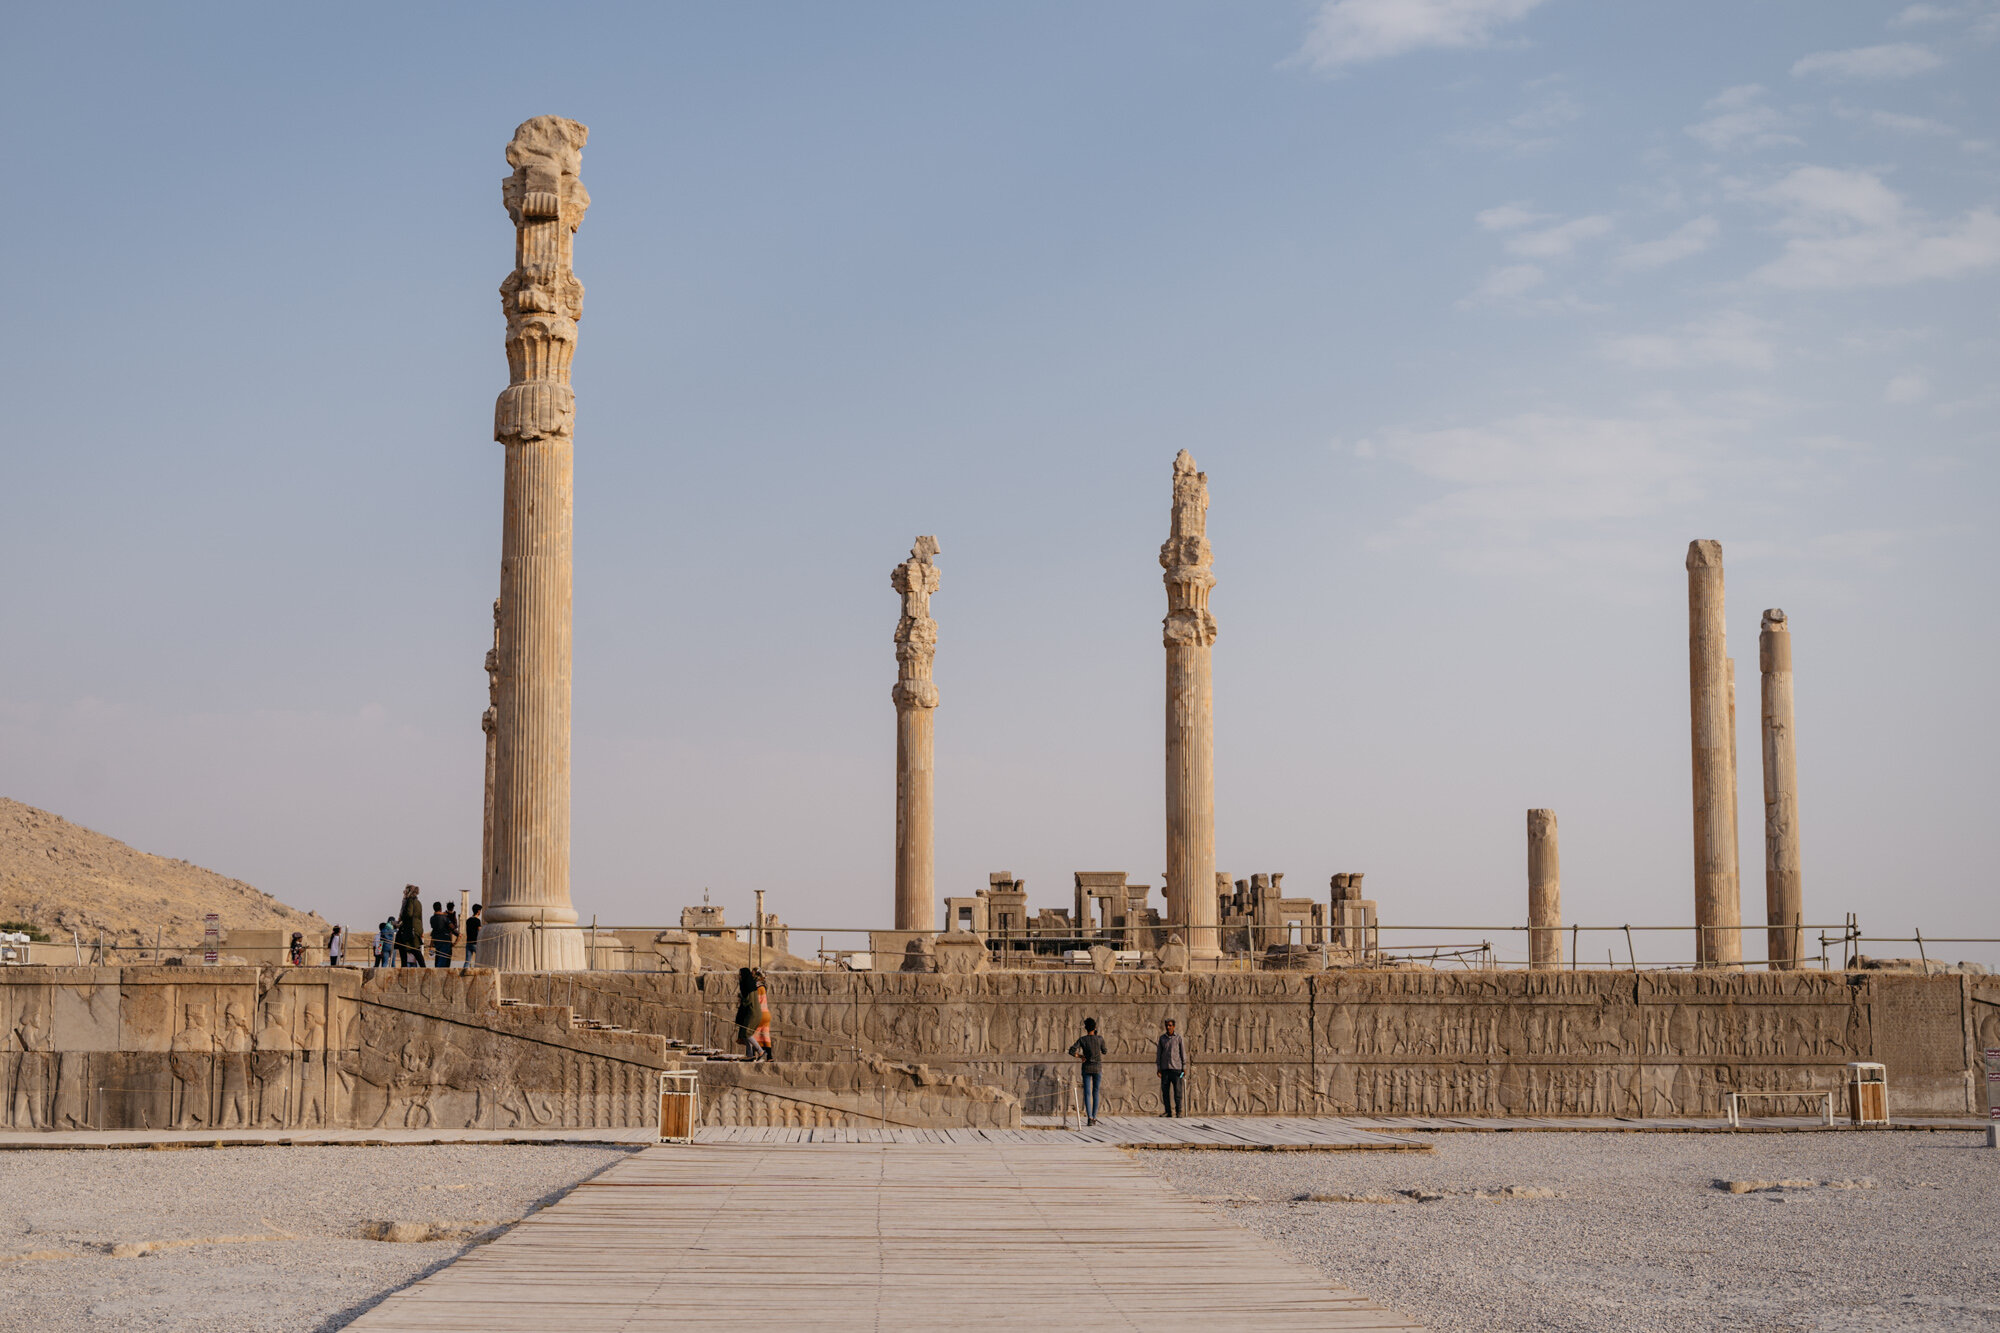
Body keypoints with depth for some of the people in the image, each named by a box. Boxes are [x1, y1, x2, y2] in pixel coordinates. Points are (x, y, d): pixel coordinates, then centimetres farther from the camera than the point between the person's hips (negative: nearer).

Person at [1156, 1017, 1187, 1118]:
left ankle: (1178, 1112, 0)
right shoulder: (1162, 1038, 8)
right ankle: (1168, 1112, 6)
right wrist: (1158, 1068, 4)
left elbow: (1183, 1052, 3)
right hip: (1165, 1068, 3)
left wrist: (1184, 1067, -2)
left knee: (1178, 1091, -5)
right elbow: (1159, 1053, 10)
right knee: (1165, 1091, 0)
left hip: (1176, 1067, -3)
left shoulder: (1178, 1037, 1)